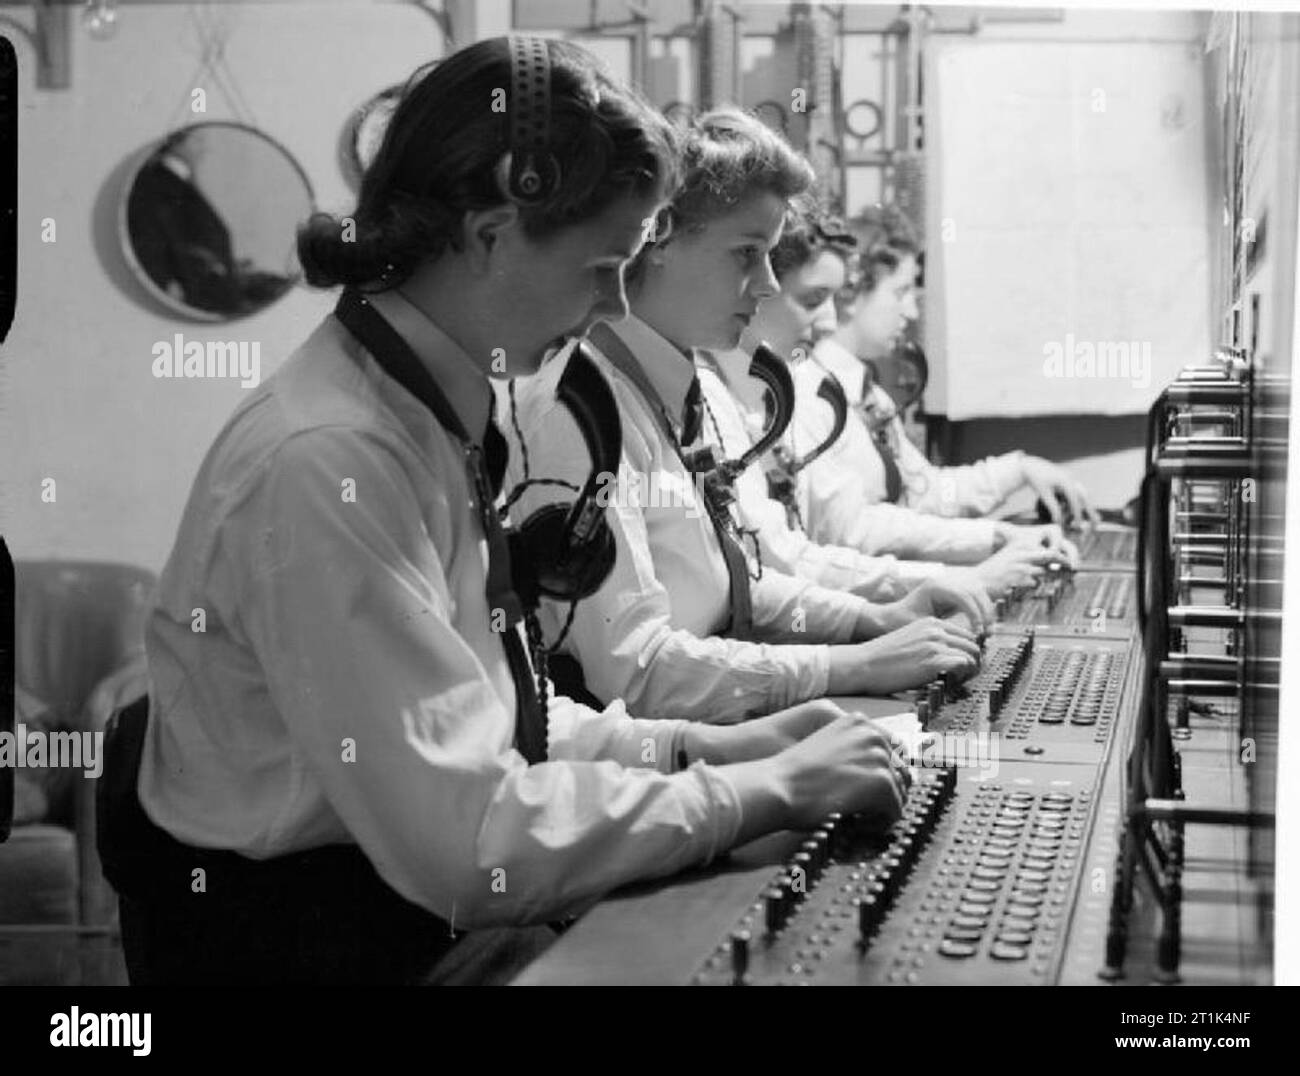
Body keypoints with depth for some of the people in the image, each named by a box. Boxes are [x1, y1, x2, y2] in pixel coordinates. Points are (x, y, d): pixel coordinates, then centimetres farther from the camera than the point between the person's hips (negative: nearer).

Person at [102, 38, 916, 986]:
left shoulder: (432, 414, 2)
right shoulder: (326, 462, -23)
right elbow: (465, 837, -25)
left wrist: (702, 747, 0)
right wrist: (767, 790, -18)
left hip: (406, 903, 8)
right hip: (300, 941, -7)